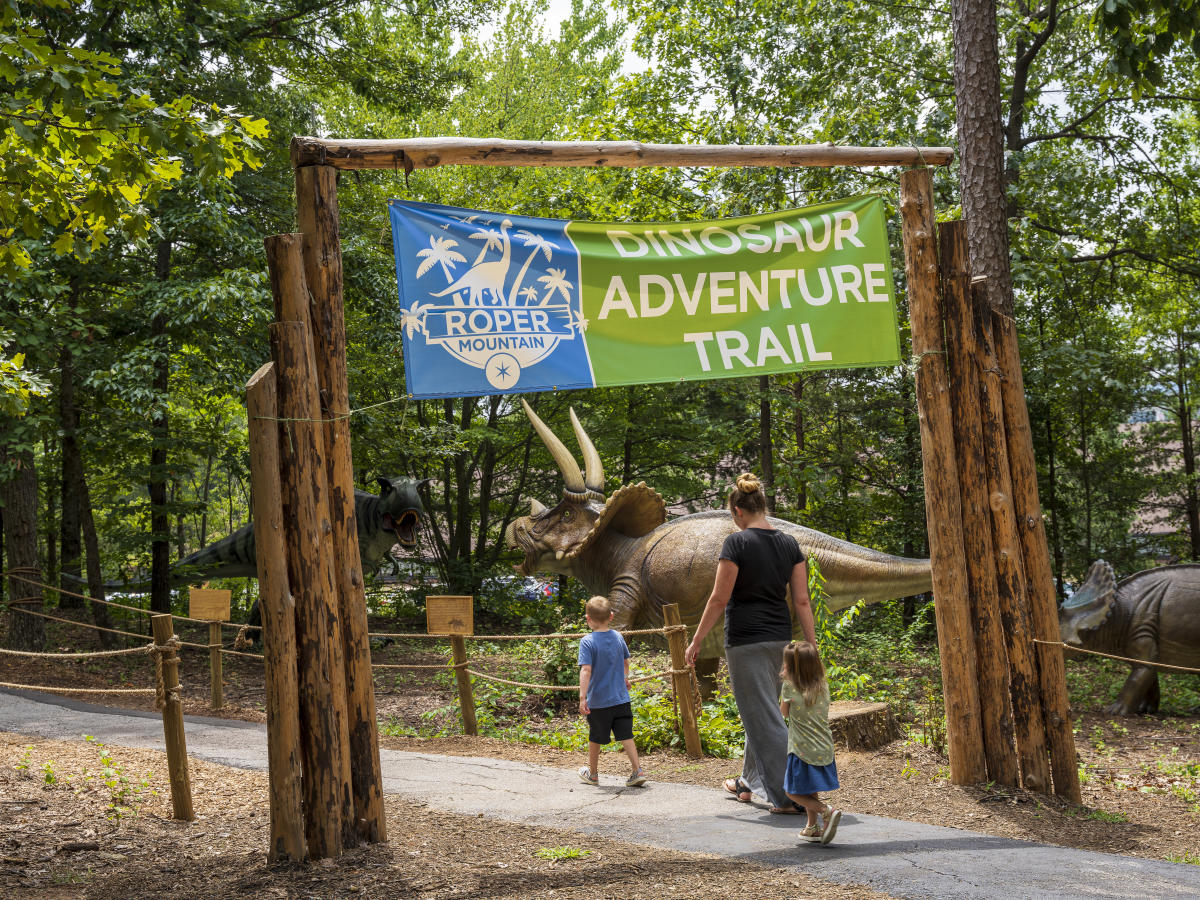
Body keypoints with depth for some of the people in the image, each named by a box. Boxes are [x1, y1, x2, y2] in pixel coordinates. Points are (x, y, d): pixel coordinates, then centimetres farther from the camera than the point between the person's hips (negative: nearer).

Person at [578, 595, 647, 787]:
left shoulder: (587, 642, -14)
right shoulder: (618, 637, 2)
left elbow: (586, 670, -23)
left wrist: (582, 697, -27)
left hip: (598, 701, -3)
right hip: (621, 699, 3)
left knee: (595, 739, 13)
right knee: (626, 736, 5)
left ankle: (593, 773, 29)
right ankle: (637, 770, -7)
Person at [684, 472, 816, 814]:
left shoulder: (737, 542, -13)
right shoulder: (789, 544, 4)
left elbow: (719, 598, -12)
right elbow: (802, 601, 3)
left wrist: (696, 641, -3)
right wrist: (812, 648, 6)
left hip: (745, 640, -7)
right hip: (780, 638, 7)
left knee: (764, 717, -3)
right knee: (759, 710, 21)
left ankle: (791, 796, -5)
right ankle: (749, 782, 36)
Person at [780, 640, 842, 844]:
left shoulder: (789, 686, -12)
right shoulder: (823, 686, 1)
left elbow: (784, 713, 3)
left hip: (803, 751, -6)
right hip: (825, 749, 6)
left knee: (794, 792, 5)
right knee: (810, 789, 23)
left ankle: (827, 811, -13)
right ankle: (813, 827, 23)